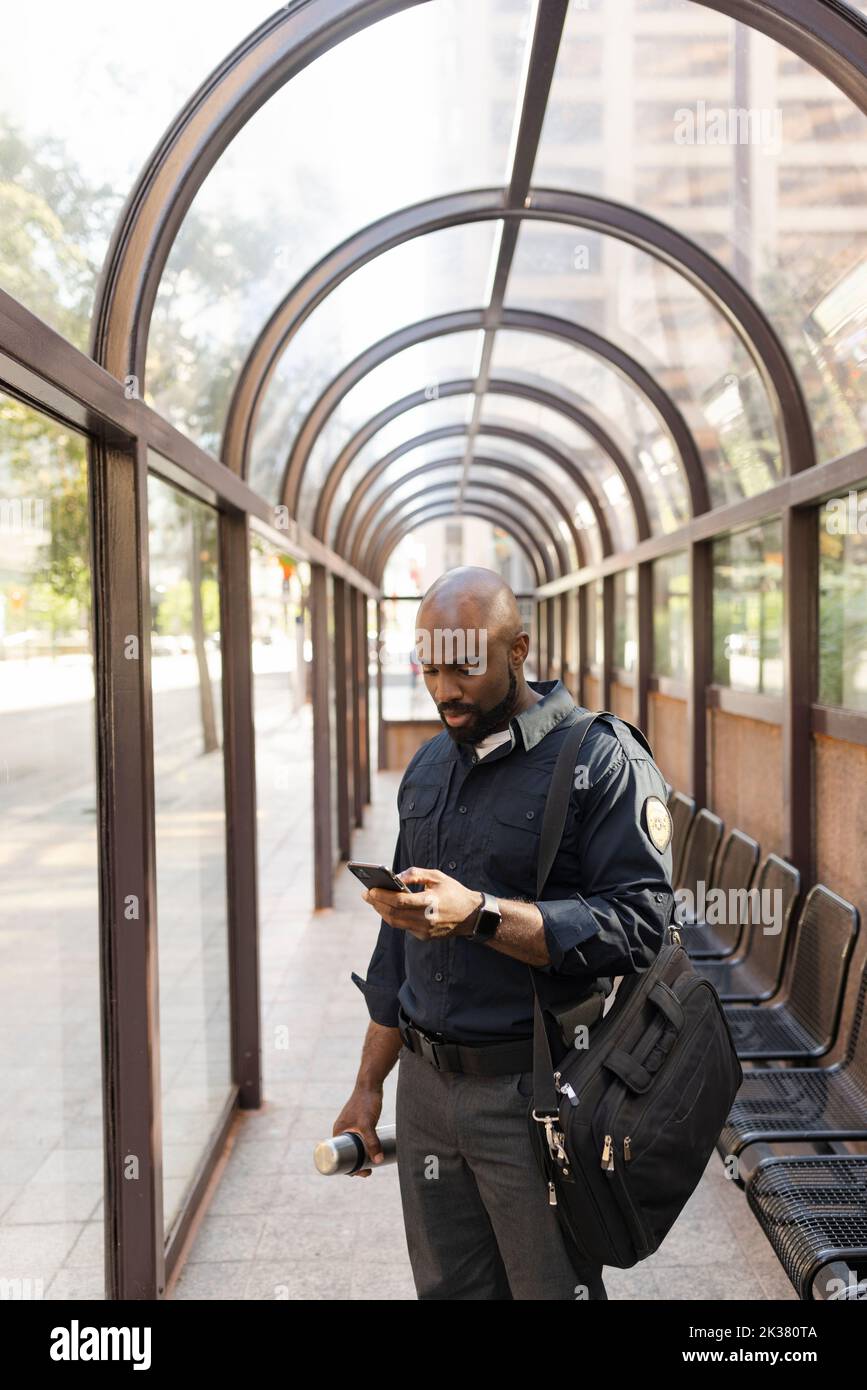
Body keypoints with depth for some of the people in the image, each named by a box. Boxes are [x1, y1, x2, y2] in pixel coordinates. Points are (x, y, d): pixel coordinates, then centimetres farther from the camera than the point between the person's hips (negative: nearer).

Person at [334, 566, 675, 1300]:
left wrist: (479, 914, -26)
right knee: (447, 1287, 14)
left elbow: (638, 924, -20)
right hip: (426, 1086, 6)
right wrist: (368, 1087, 16)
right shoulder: (428, 766, 11)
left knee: (550, 1286, 5)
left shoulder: (603, 759, -10)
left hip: (533, 1095, -6)